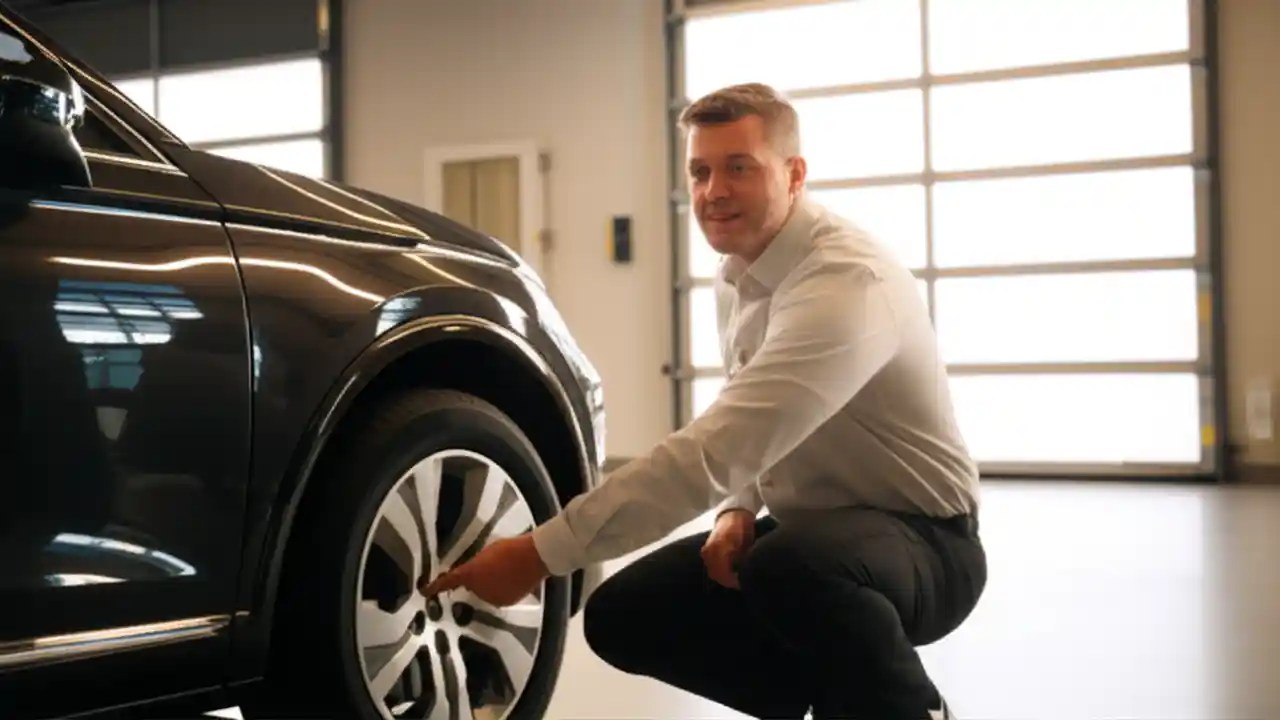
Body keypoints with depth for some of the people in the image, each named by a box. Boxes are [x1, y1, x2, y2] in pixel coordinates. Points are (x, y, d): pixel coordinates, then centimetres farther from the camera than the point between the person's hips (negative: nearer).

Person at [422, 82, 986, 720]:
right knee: (623, 617, -4)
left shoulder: (847, 283, -28)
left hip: (922, 541, -8)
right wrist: (738, 510, -7)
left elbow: (710, 451, -35)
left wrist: (540, 554, -34)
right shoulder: (736, 277, 3)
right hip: (806, 533, 8)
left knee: (794, 565, -40)